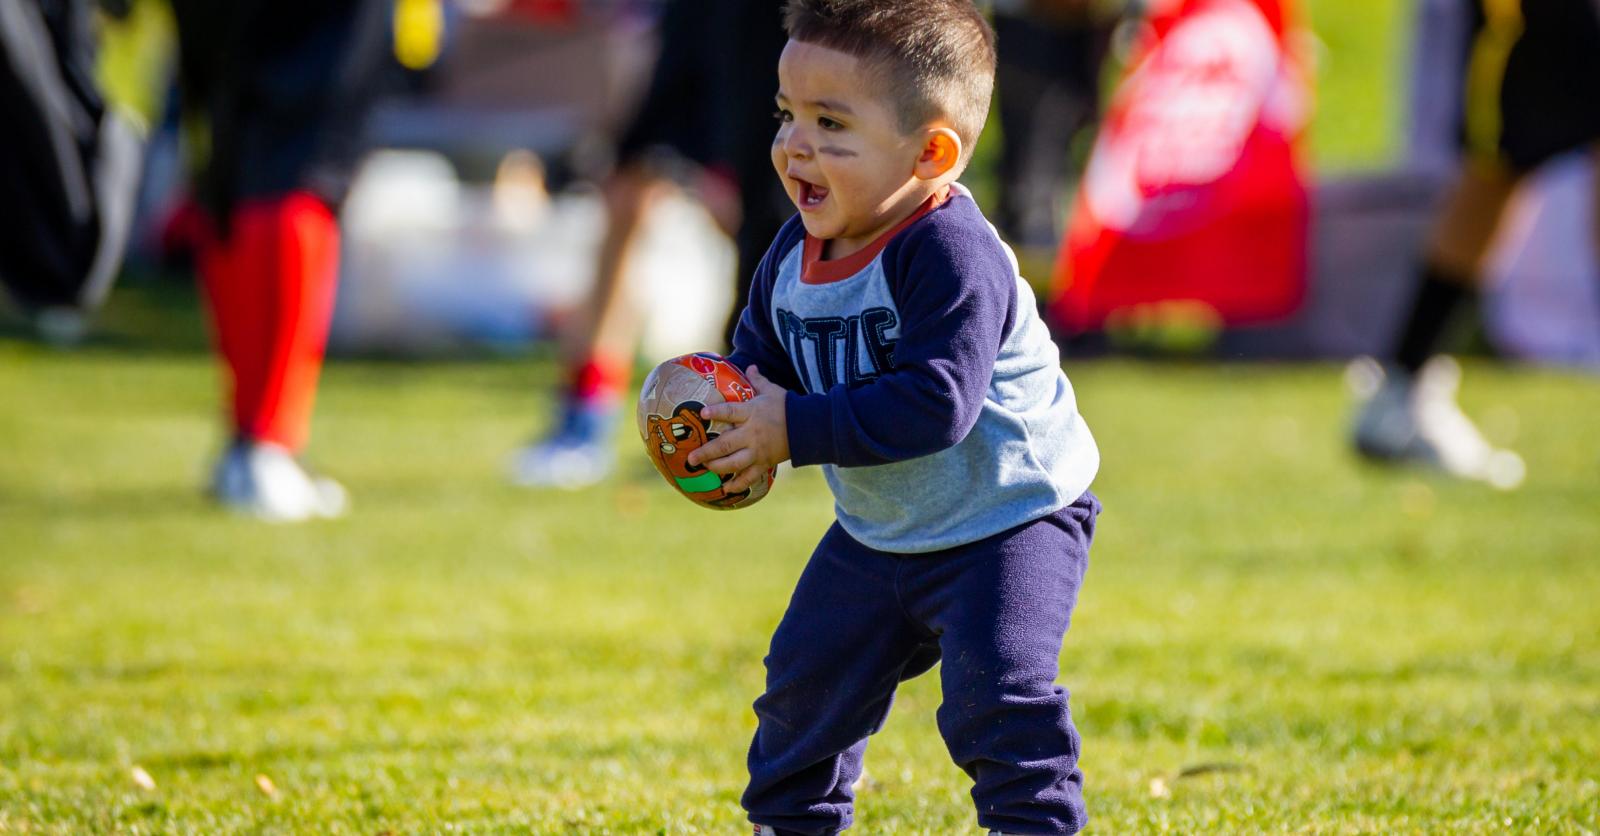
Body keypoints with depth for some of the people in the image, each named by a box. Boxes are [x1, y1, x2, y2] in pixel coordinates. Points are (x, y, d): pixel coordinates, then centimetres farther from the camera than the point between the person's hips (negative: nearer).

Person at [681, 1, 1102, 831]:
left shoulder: (949, 252, -29)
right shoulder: (794, 254, -2)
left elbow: (936, 401, -36)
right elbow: (762, 359, 12)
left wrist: (796, 429, -32)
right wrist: (731, 413, -12)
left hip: (1008, 520, -8)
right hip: (877, 535, 8)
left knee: (995, 691, -21)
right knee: (808, 678, 14)